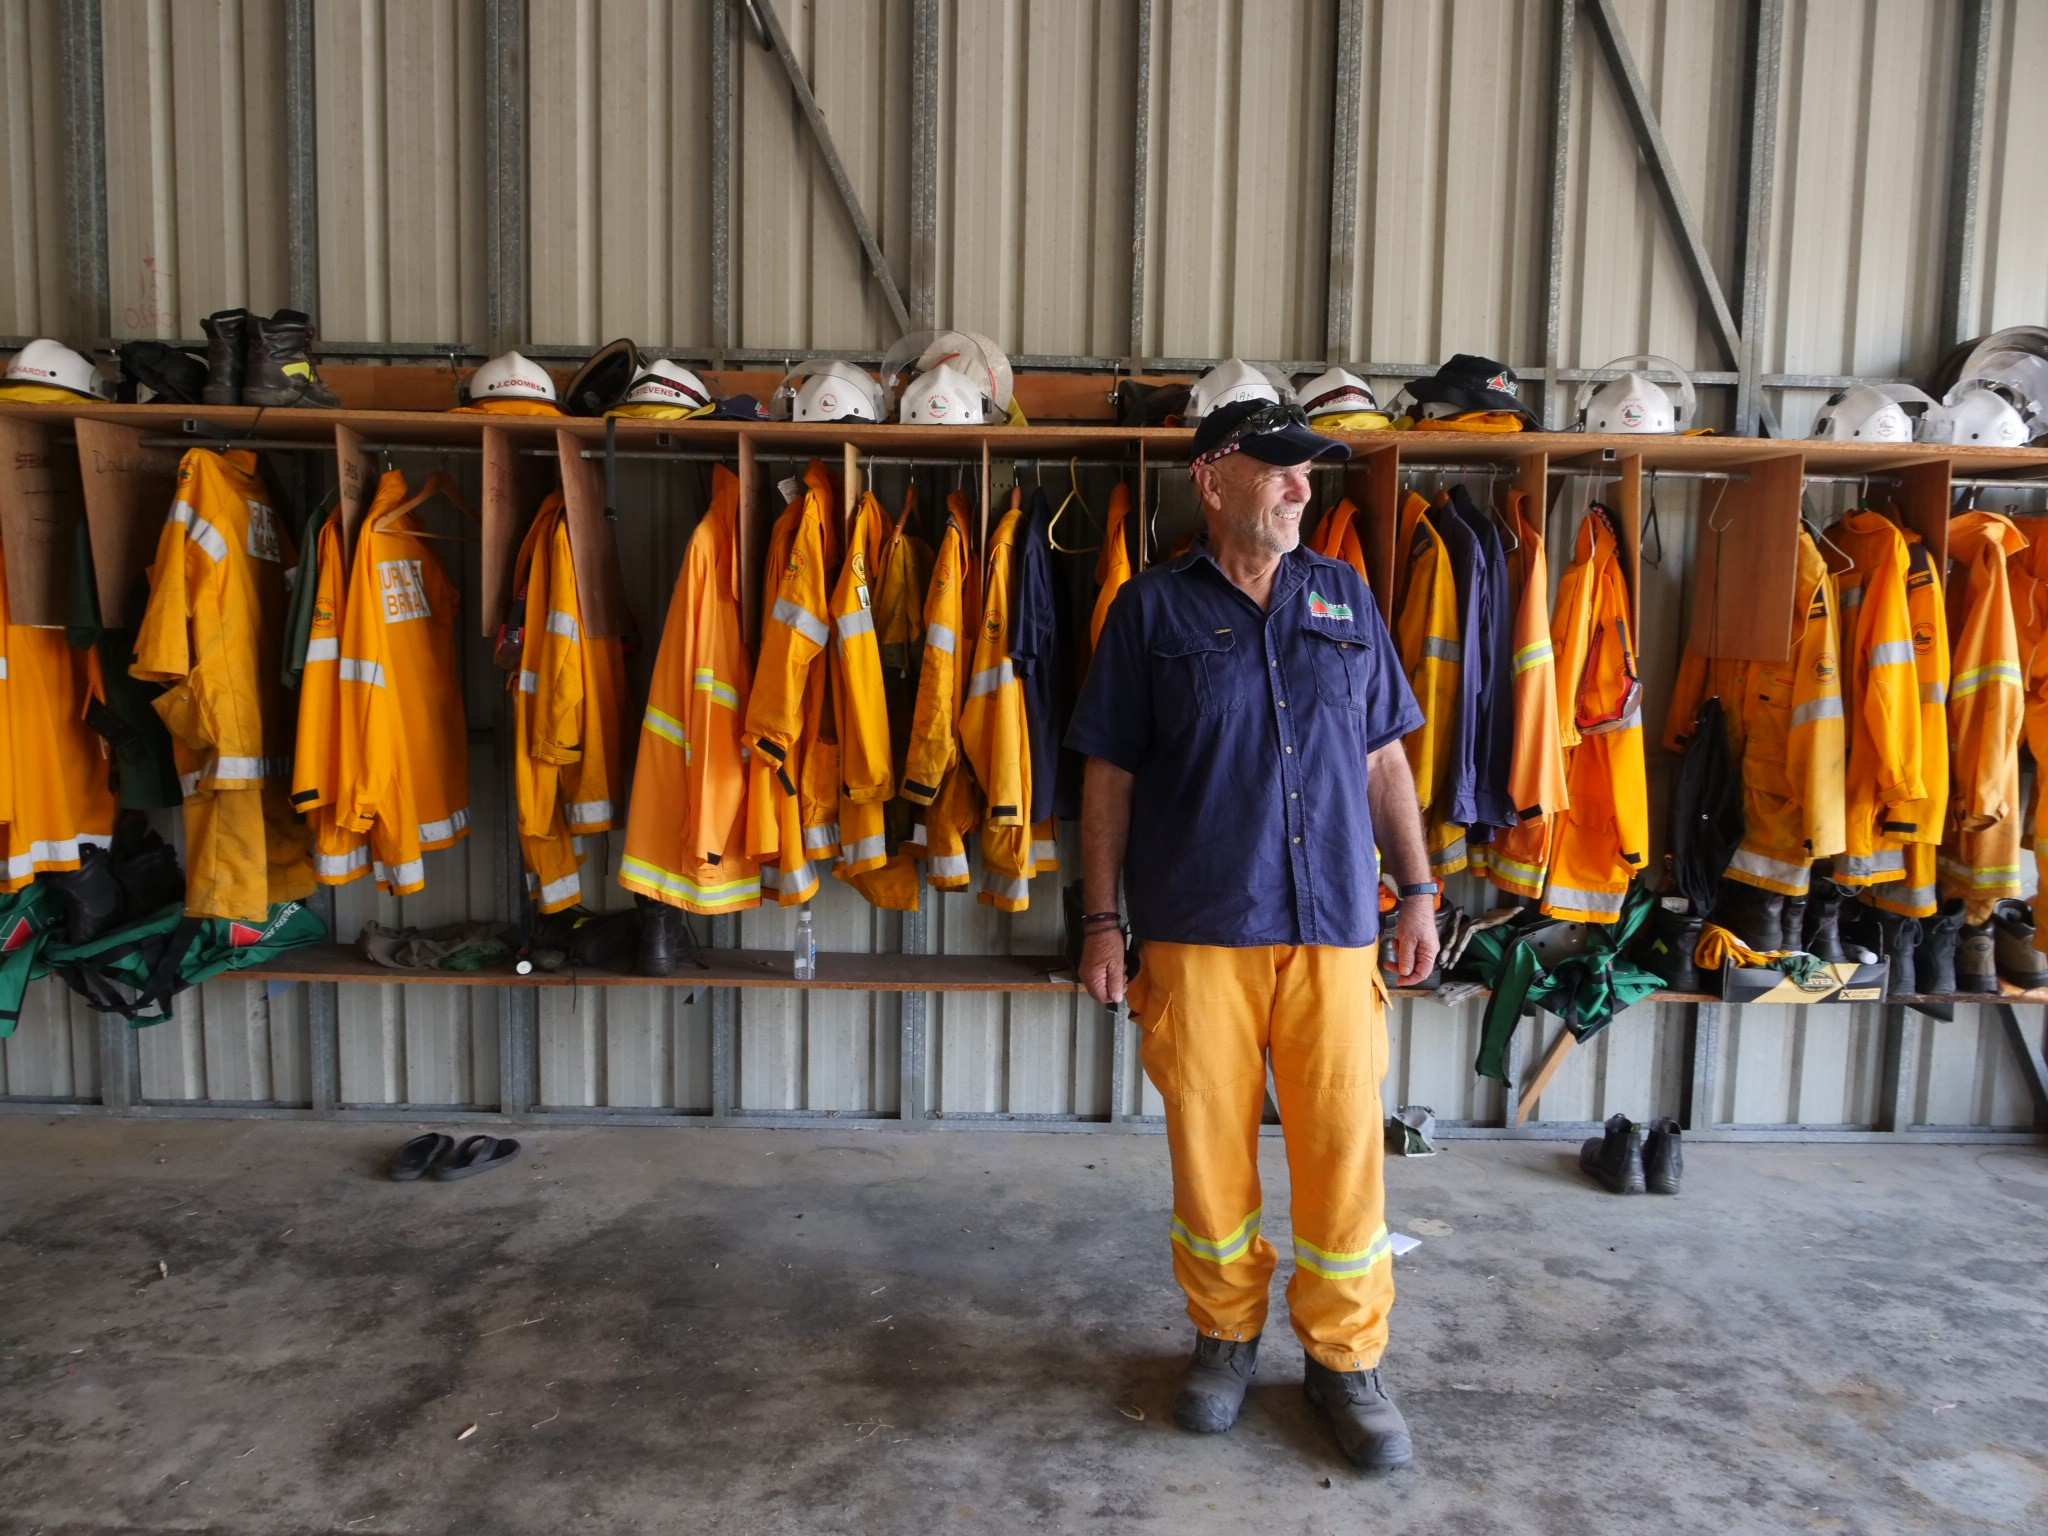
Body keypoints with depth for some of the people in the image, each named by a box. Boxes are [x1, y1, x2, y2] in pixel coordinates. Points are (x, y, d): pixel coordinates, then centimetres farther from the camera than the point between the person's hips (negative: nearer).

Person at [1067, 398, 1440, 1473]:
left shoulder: (1343, 598, 11)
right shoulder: (1154, 608, 2)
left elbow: (1383, 756, 14)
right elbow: (1109, 773, 2)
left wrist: (1417, 888, 8)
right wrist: (1102, 918, -2)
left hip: (1334, 922, 2)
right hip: (1195, 928, -2)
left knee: (1345, 1144, 4)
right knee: (1208, 1143, 7)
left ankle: (1344, 1358, 23)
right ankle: (1225, 1335, 29)